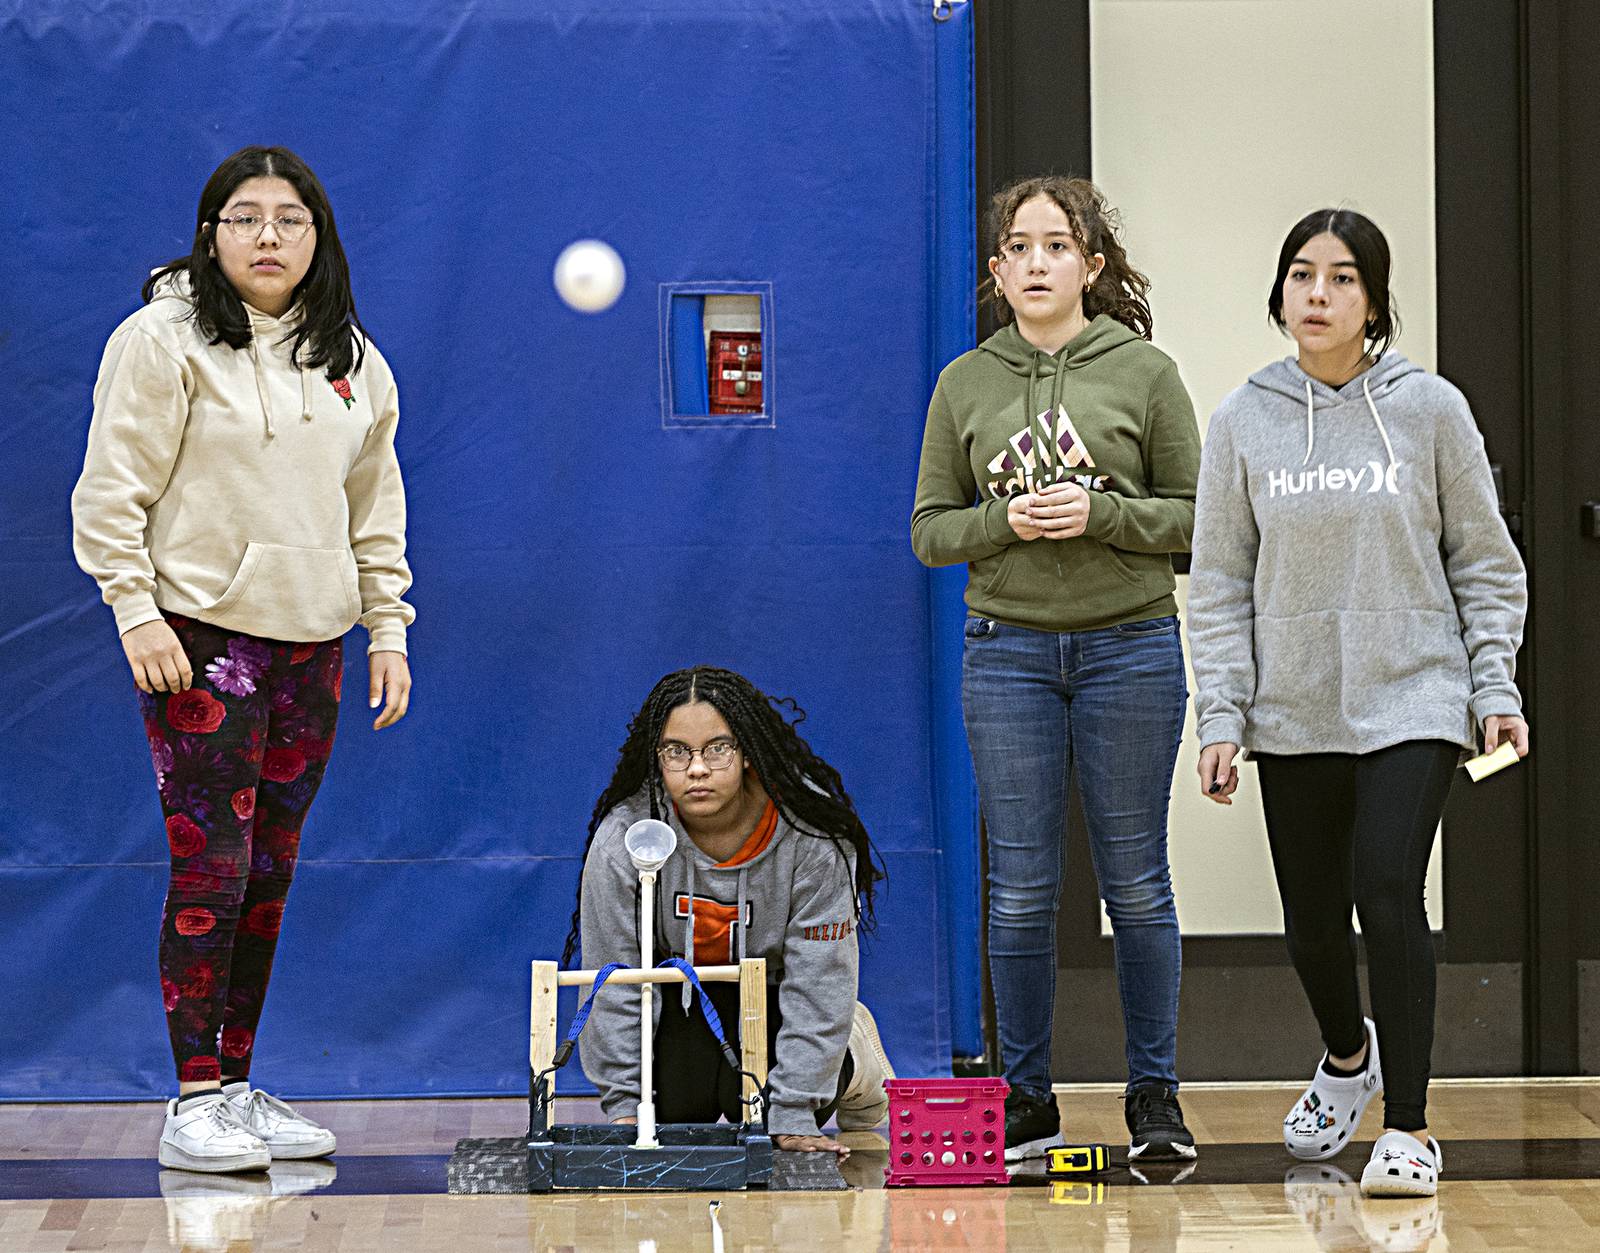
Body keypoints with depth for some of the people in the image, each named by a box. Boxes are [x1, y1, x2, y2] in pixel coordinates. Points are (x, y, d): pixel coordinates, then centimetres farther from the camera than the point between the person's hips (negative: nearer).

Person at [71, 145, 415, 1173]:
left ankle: (239, 1085, 16)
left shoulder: (354, 362, 13)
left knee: (271, 875, 8)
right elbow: (113, 490, -6)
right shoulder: (163, 339, -4)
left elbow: (376, 510, 19)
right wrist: (136, 613, -14)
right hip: (199, 638, -6)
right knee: (212, 865, -10)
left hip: (313, 645, 6)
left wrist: (389, 629, 13)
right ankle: (196, 1100, -4)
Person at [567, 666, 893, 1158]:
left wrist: (791, 1115, -26)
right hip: (677, 984, 1)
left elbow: (818, 980, -24)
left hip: (773, 984, -1)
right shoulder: (623, 837, -27)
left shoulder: (813, 834, -29)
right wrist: (624, 1105, -20)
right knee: (676, 1107, -20)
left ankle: (855, 1068, 11)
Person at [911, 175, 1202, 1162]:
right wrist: (1007, 521, -11)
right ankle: (1027, 1100, 12)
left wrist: (1100, 513, -14)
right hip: (1009, 653, 2)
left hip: (1131, 646, -1)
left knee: (1136, 882, 3)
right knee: (1022, 887, 3)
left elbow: (1196, 515, 1)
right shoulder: (965, 384, 7)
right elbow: (930, 530, 7)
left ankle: (1155, 1092, 13)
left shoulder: (1144, 371, 1)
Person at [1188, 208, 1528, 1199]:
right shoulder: (1244, 424, 3)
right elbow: (1222, 585, 5)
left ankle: (1409, 1126, -7)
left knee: (1388, 892, -18)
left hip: (1412, 702, -2)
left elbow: (1484, 561, 4)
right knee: (1314, 922, 10)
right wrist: (1222, 717, -2)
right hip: (1294, 712, 3)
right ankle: (1348, 1057, 42)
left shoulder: (1429, 408, -1)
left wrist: (1496, 687, -3)